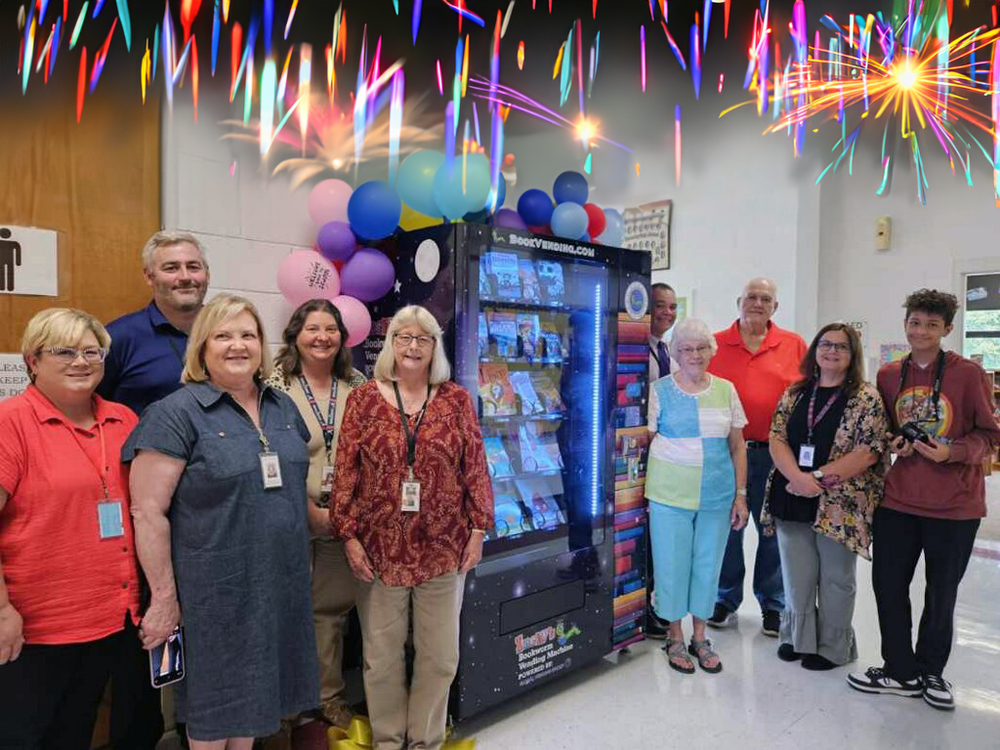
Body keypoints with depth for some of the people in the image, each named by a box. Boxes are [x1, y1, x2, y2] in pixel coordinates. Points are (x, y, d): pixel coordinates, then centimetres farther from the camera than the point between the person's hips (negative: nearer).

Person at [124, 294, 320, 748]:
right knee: (215, 700, 13)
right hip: (214, 588, -5)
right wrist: (165, 597, -14)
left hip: (281, 584, 6)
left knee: (255, 690, 21)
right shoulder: (176, 414, -12)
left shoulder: (283, 408, 6)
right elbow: (148, 512, -14)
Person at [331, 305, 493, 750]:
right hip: (380, 547, 0)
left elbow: (475, 468, 2)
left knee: (440, 654, 12)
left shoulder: (456, 399, 1)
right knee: (382, 654, 13)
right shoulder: (364, 398, -1)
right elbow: (346, 471, -2)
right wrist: (349, 535, -5)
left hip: (443, 546, 1)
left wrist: (478, 529, -1)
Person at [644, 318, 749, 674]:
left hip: (718, 496, 3)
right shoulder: (660, 390, -3)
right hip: (670, 496, -3)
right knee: (672, 564, 6)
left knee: (708, 564, 12)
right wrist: (648, 491, -5)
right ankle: (675, 638, 25)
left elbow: (738, 446, 9)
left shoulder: (726, 390, 6)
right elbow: (646, 442, -1)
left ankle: (699, 638, 30)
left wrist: (740, 495, 5)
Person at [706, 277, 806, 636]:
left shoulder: (794, 345, 4)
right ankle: (726, 600, 27)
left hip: (775, 454, 0)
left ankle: (772, 605, 27)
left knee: (774, 529, 10)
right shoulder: (715, 345, 4)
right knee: (727, 527, 10)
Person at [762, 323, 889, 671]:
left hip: (840, 507, -3)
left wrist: (819, 478, -17)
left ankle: (832, 647, 29)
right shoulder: (794, 394, 8)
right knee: (796, 577, 12)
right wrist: (797, 476, -15)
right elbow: (777, 438, 2)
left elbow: (869, 451, -12)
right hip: (793, 502, 3)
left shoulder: (866, 398, -4)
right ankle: (797, 637, 32)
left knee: (835, 578, 11)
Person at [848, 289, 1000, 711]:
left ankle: (930, 672, 34)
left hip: (954, 504, -3)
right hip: (898, 500, 3)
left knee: (941, 594, 12)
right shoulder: (888, 375, 4)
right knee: (888, 584, 8)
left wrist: (952, 451, -20)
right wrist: (894, 444, -5)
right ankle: (900, 672, 26)